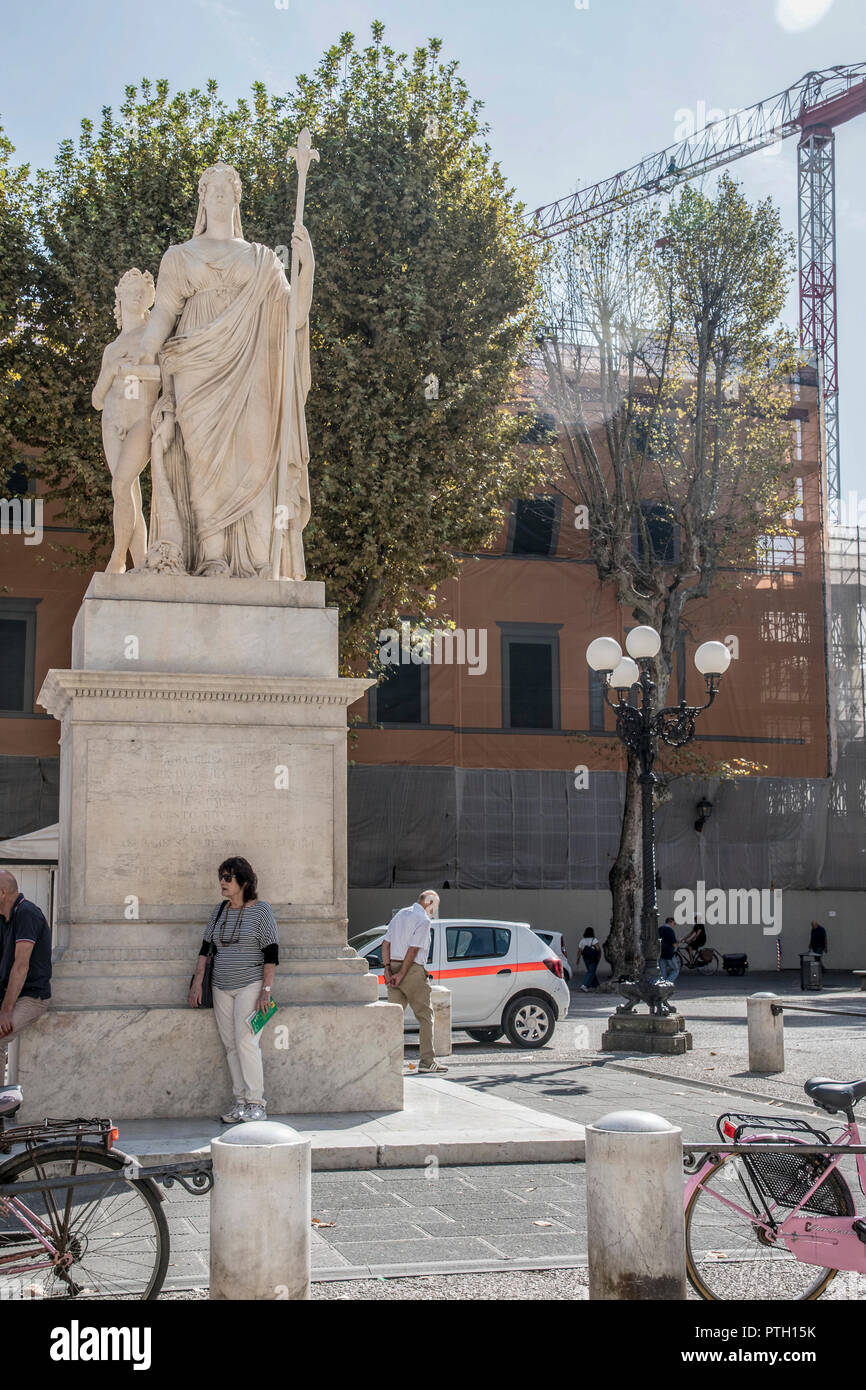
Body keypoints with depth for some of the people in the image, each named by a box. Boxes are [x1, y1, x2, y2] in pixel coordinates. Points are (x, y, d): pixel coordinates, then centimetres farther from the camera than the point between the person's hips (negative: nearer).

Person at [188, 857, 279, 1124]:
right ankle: (241, 1101, 8)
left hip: (250, 986, -6)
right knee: (230, 1045, 3)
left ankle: (256, 1104, -8)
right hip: (222, 987, 6)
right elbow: (206, 947, 15)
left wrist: (266, 990, -14)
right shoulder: (219, 910, 11)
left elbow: (271, 953, -7)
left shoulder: (260, 910, -5)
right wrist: (197, 982, 7)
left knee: (245, 1041, -13)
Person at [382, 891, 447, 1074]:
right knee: (425, 1015, 2)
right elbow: (413, 950, -15)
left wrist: (388, 969, 3)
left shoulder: (400, 914, 16)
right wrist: (401, 975, -14)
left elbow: (386, 944, 11)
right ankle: (427, 1060, 2)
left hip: (394, 967, 7)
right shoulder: (423, 920, -8)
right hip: (413, 970, -7)